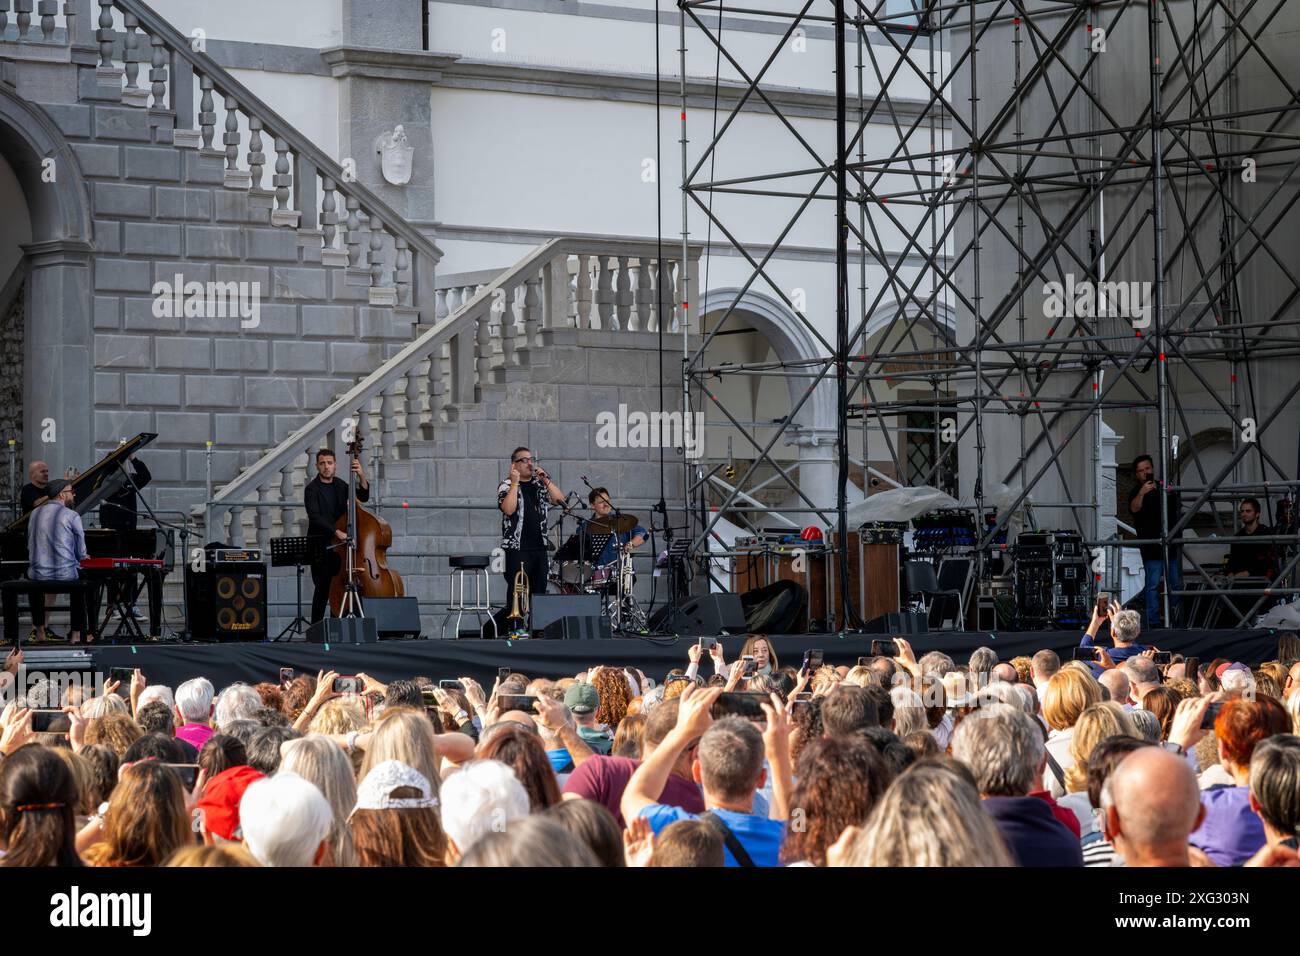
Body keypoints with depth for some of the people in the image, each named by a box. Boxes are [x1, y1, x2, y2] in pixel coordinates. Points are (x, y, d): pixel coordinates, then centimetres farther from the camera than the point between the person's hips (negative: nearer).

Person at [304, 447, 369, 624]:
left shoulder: (340, 485, 13)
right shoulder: (312, 489, -8)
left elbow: (363, 497, 7)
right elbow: (315, 517, -20)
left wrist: (361, 476, -10)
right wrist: (337, 532, -31)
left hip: (339, 545, 6)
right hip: (320, 547, -6)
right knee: (323, 587, -11)